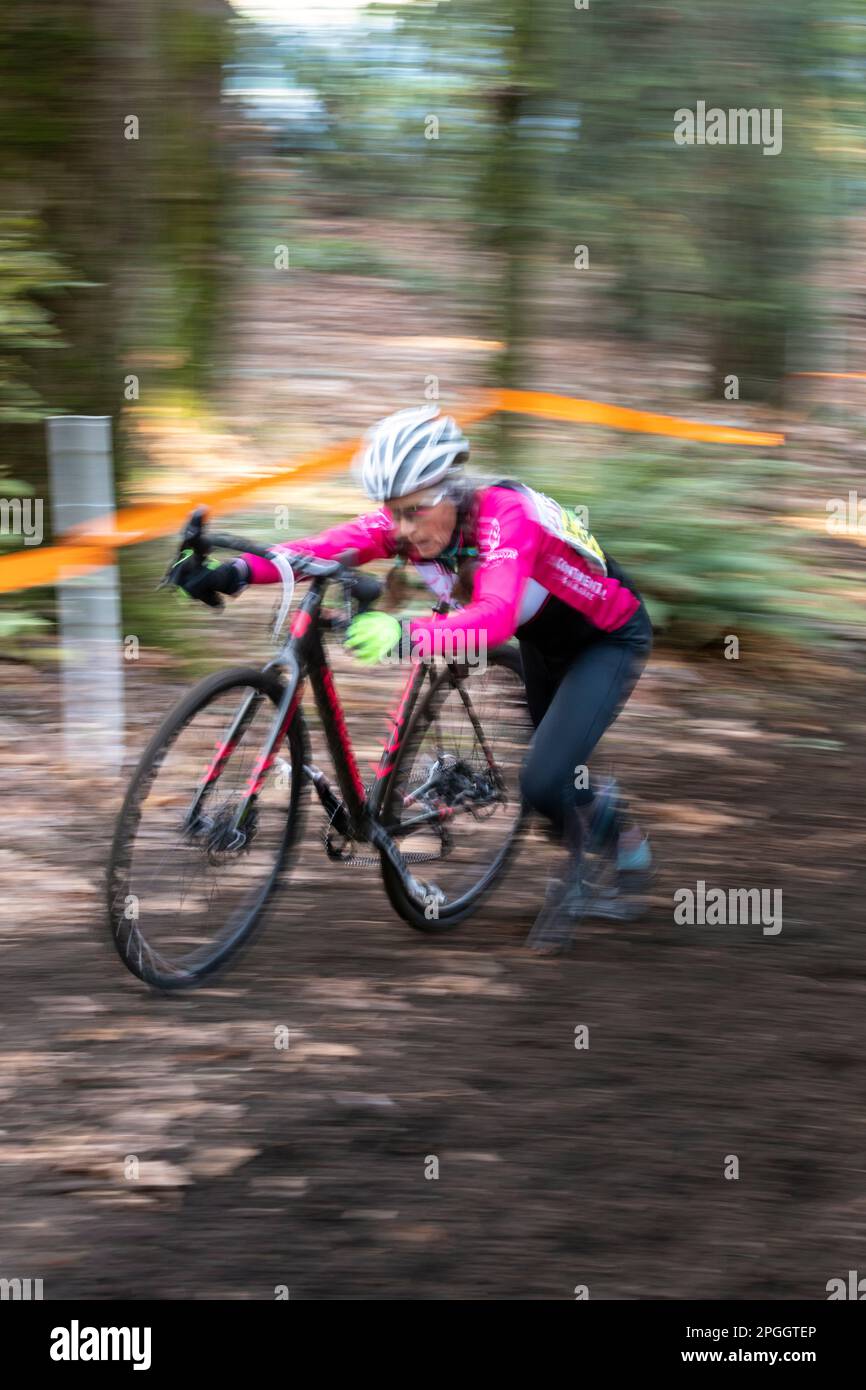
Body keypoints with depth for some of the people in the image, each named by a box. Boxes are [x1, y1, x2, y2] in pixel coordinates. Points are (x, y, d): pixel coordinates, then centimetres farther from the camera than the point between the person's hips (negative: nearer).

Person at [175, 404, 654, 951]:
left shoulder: (504, 516, -38)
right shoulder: (411, 523, -20)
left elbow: (494, 617, -54)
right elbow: (329, 547, -34)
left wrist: (406, 633, -71)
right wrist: (238, 570, -50)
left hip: (610, 637, -8)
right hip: (543, 640, 8)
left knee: (543, 783, -21)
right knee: (557, 783, 20)